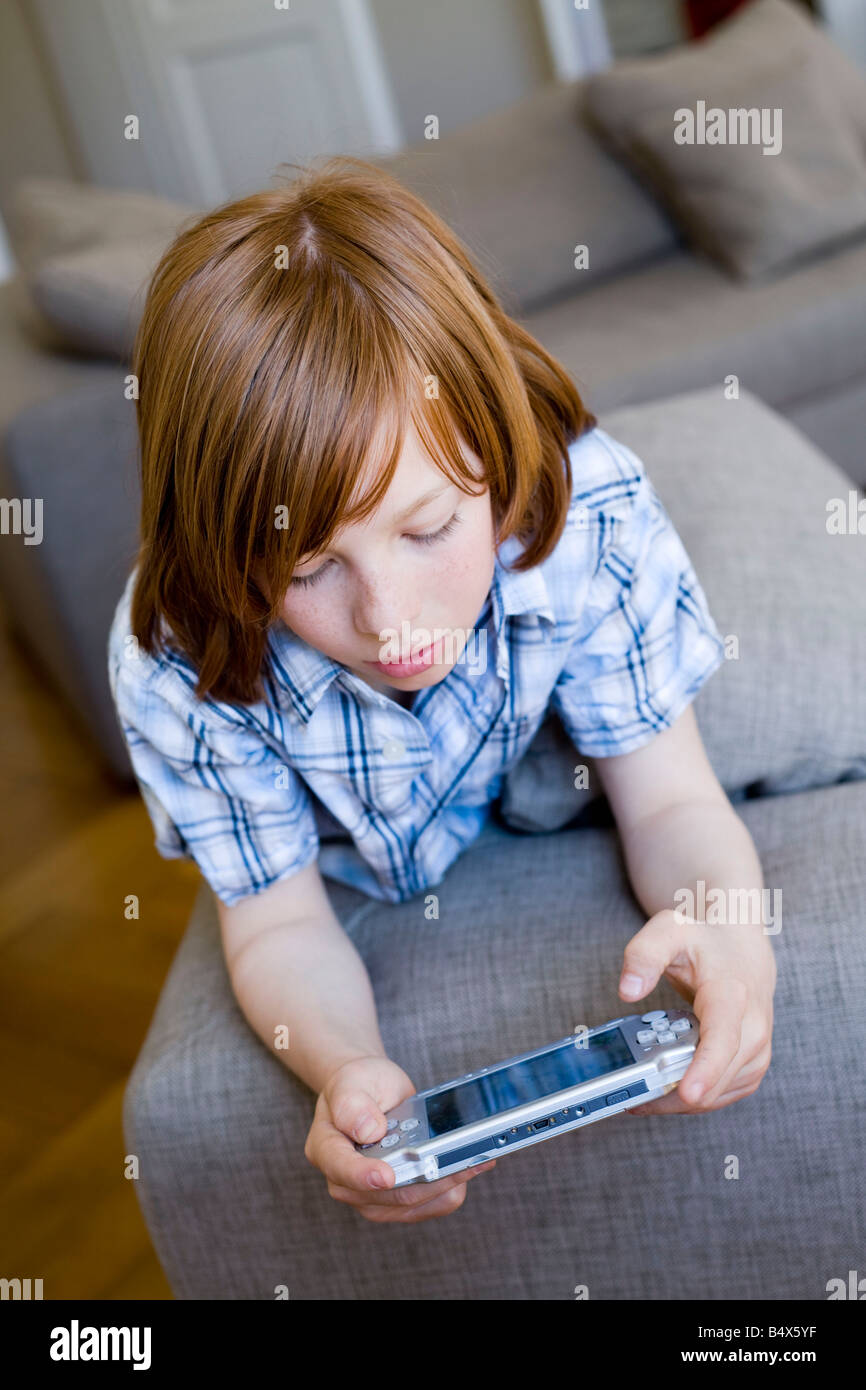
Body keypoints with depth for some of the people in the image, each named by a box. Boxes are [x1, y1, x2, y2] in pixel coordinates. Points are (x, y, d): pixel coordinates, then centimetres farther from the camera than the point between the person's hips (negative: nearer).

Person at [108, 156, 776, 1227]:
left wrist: (729, 927, -48)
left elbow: (669, 799, -24)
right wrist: (345, 1066, -46)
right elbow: (279, 921, -23)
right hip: (367, 899, -1)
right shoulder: (177, 668, -35)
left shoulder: (592, 517, -35)